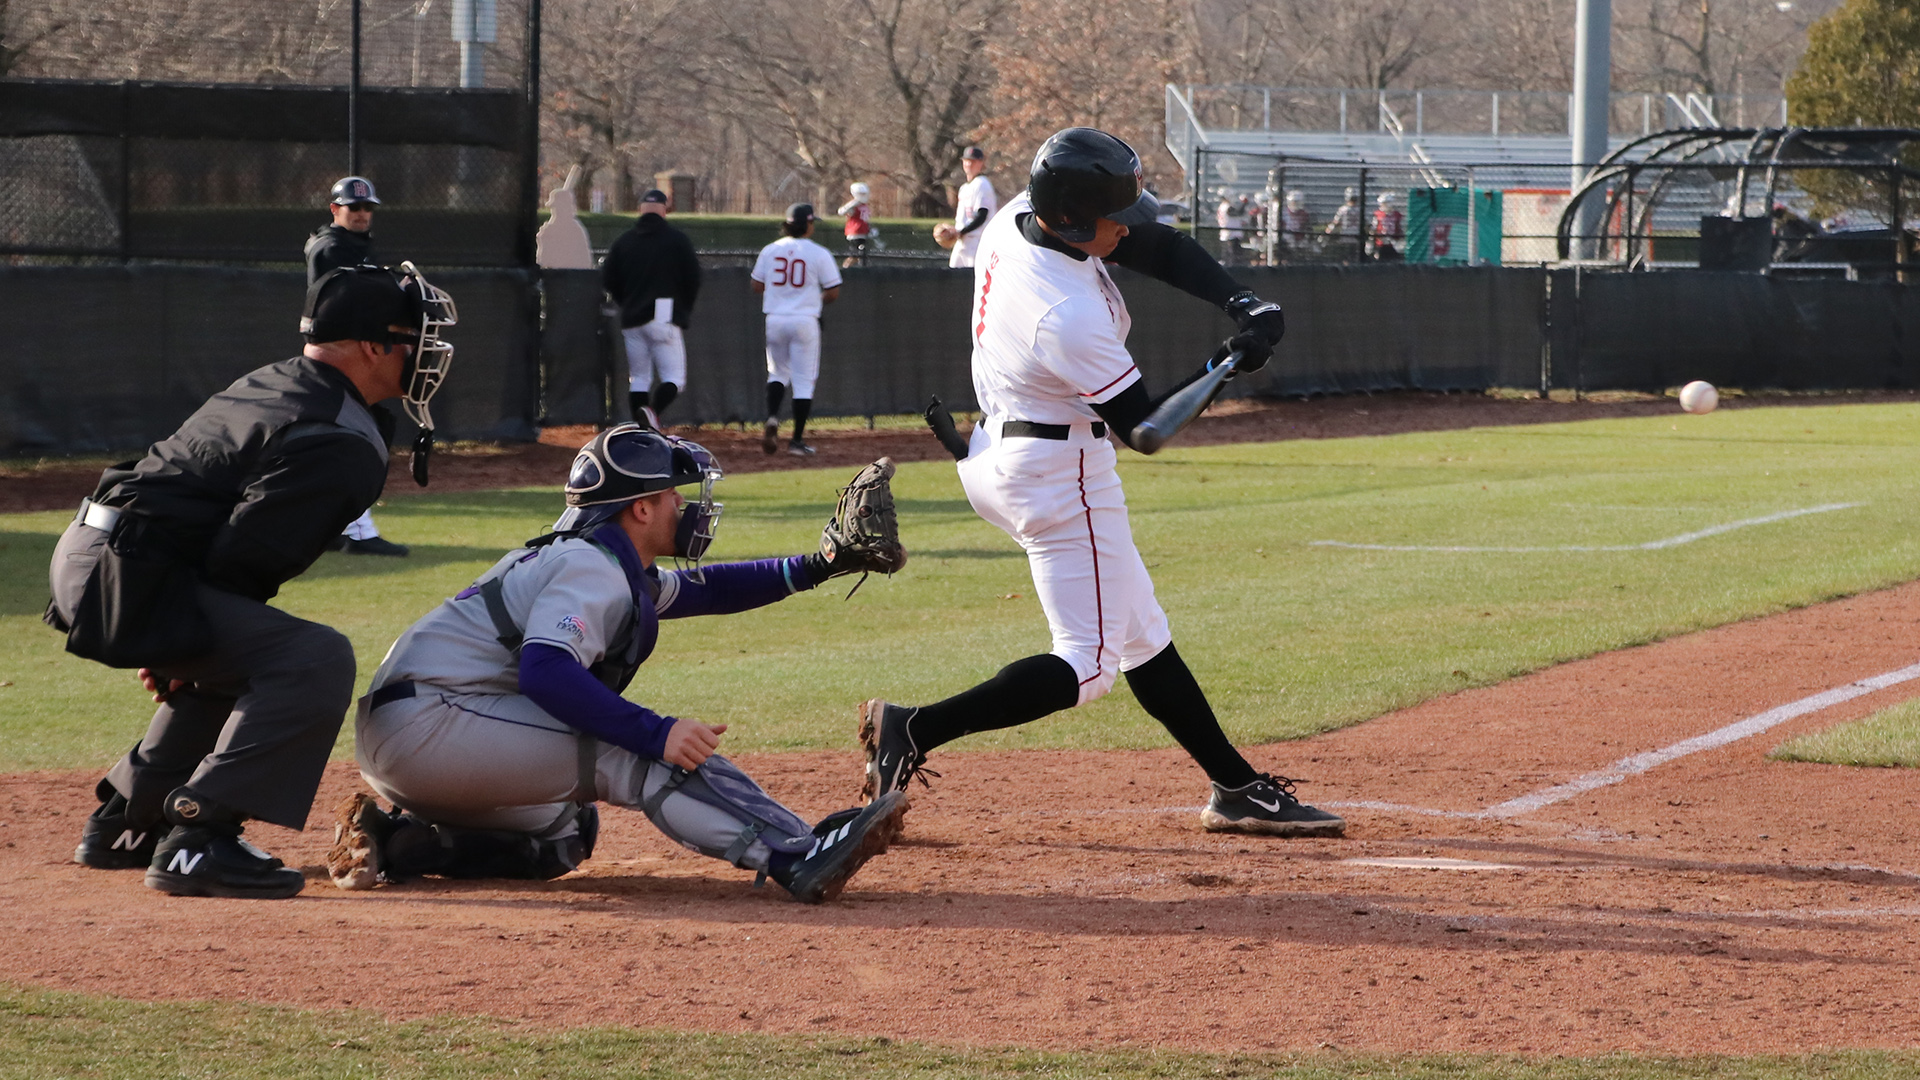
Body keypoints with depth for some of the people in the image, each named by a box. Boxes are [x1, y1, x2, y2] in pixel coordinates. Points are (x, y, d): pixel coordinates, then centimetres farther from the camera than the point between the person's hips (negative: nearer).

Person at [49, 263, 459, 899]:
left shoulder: (270, 384, 18)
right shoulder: (344, 445, -14)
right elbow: (245, 558, -18)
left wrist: (177, 650, 20)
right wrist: (182, 649, -4)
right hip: (126, 577, -10)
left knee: (239, 658, 32)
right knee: (316, 659, -19)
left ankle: (125, 822, 34)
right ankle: (197, 840, -22)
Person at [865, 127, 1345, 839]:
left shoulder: (1017, 218, -4)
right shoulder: (1070, 317, -30)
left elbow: (1157, 247, 3)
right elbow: (1142, 425, -18)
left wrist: (1242, 303, -10)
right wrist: (1227, 363, -11)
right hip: (1059, 474, -11)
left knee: (1142, 638, 15)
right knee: (1088, 666, -6)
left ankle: (1238, 788, 22)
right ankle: (913, 732, -13)